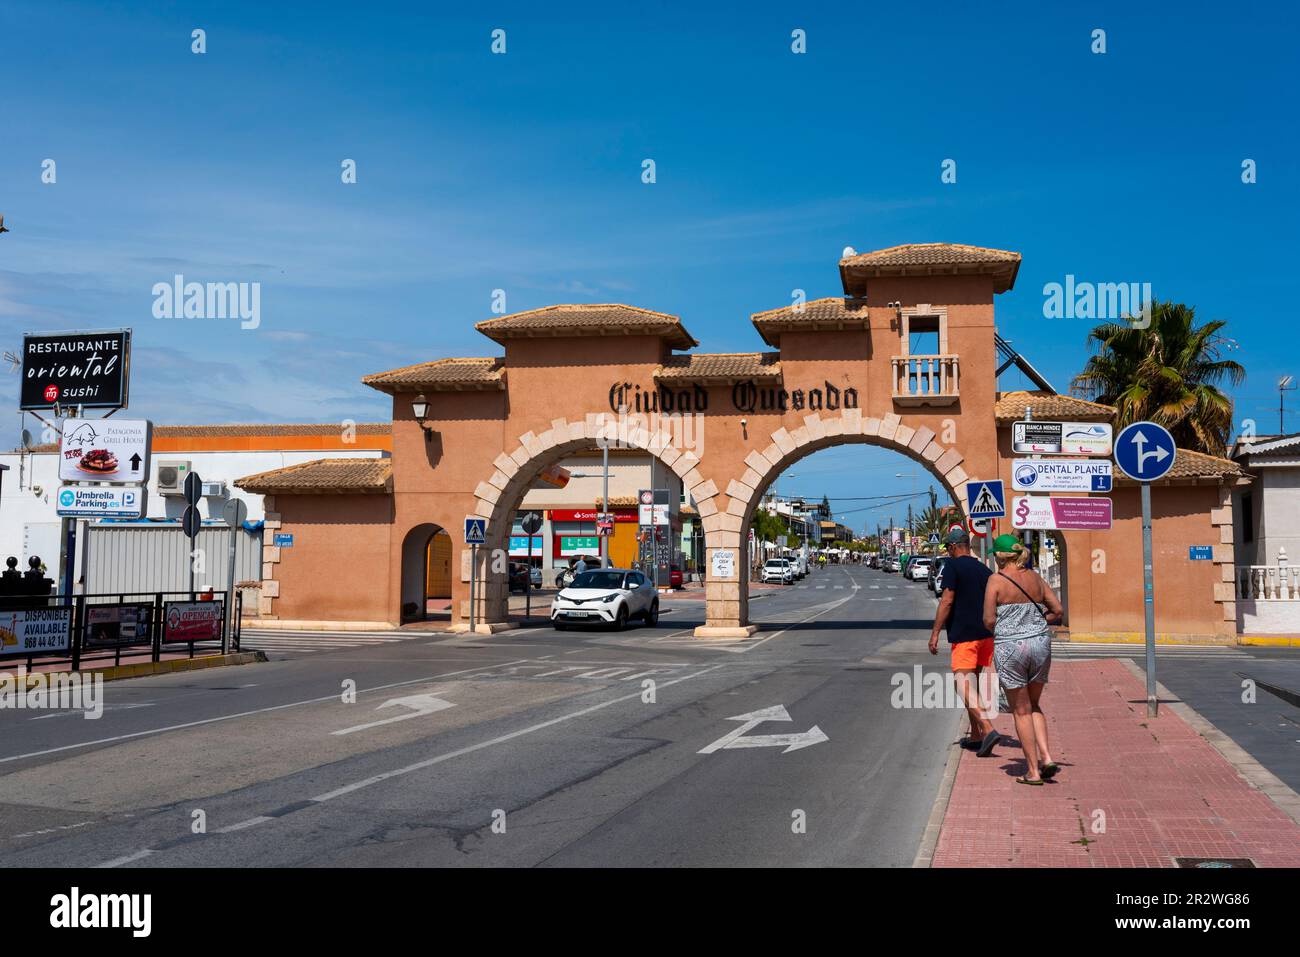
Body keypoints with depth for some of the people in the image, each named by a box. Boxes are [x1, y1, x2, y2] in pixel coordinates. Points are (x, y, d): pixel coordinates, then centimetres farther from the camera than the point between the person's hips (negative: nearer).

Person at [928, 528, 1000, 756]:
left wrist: (935, 632, -11)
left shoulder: (953, 566, -6)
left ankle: (988, 730, -25)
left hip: (964, 635, -7)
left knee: (963, 686, -9)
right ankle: (975, 736, 19)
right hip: (986, 634, 7)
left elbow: (947, 600, -13)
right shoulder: (984, 570, 14)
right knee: (972, 684, 16)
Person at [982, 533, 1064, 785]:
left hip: (1010, 648, -5)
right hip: (1040, 644, 5)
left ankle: (1033, 771, 9)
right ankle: (1046, 757, 6)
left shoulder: (996, 580, -8)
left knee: (1021, 711, 6)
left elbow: (989, 621, -11)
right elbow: (1057, 610, 9)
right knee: (1033, 706, 21)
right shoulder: (1035, 578, 7)